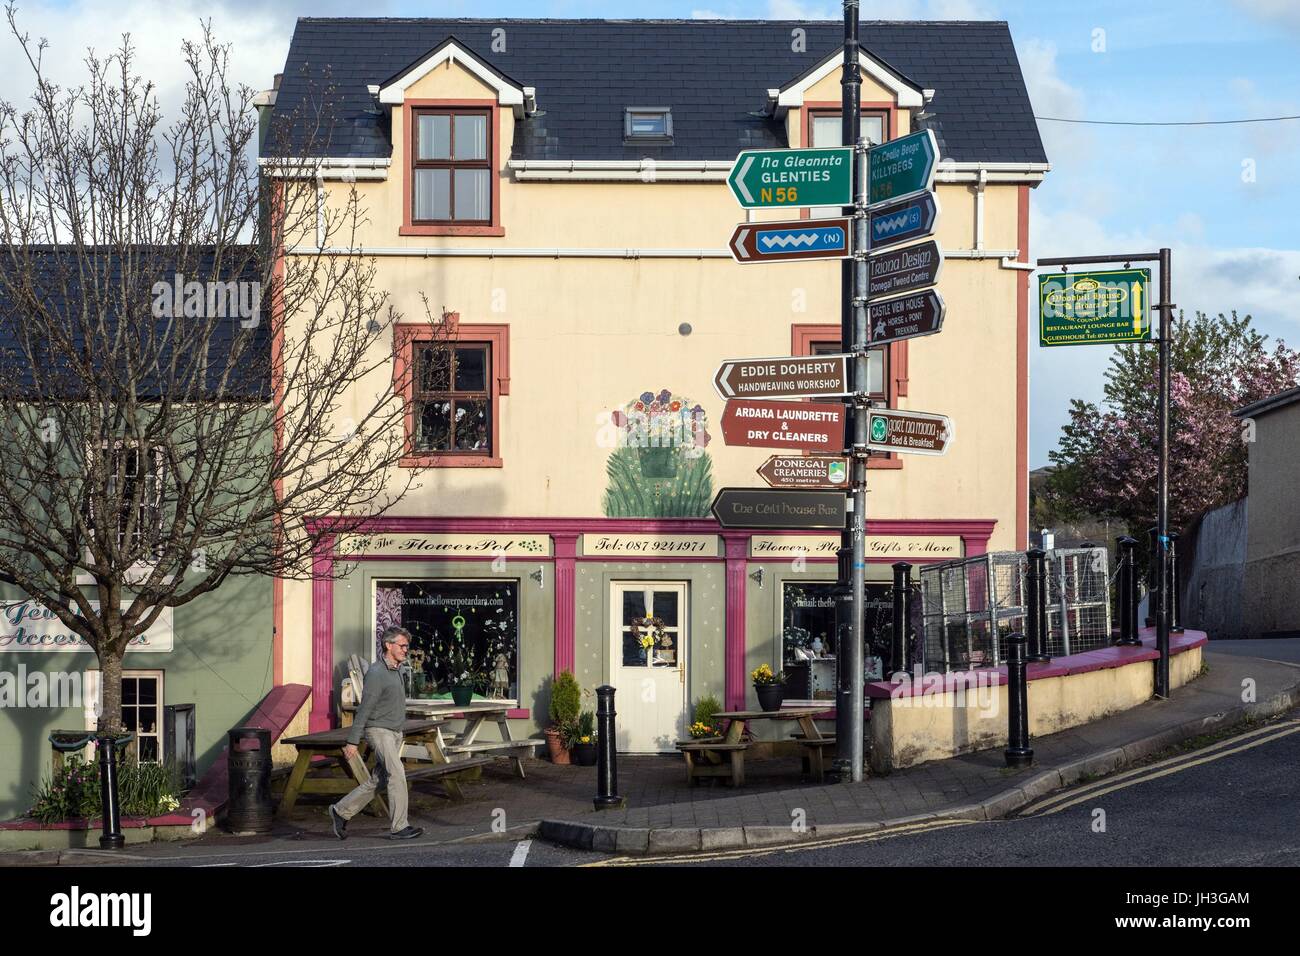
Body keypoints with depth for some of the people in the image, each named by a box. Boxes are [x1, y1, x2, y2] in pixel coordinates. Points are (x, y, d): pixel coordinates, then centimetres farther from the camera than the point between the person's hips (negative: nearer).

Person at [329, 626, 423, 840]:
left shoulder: (396, 670, 13)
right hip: (379, 731, -9)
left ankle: (341, 811, 22)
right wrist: (352, 741, -17)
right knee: (397, 774, -16)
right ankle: (399, 827, -15)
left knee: (377, 780, 10)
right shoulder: (376, 673, -16)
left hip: (395, 733, 9)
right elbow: (364, 709, -17)